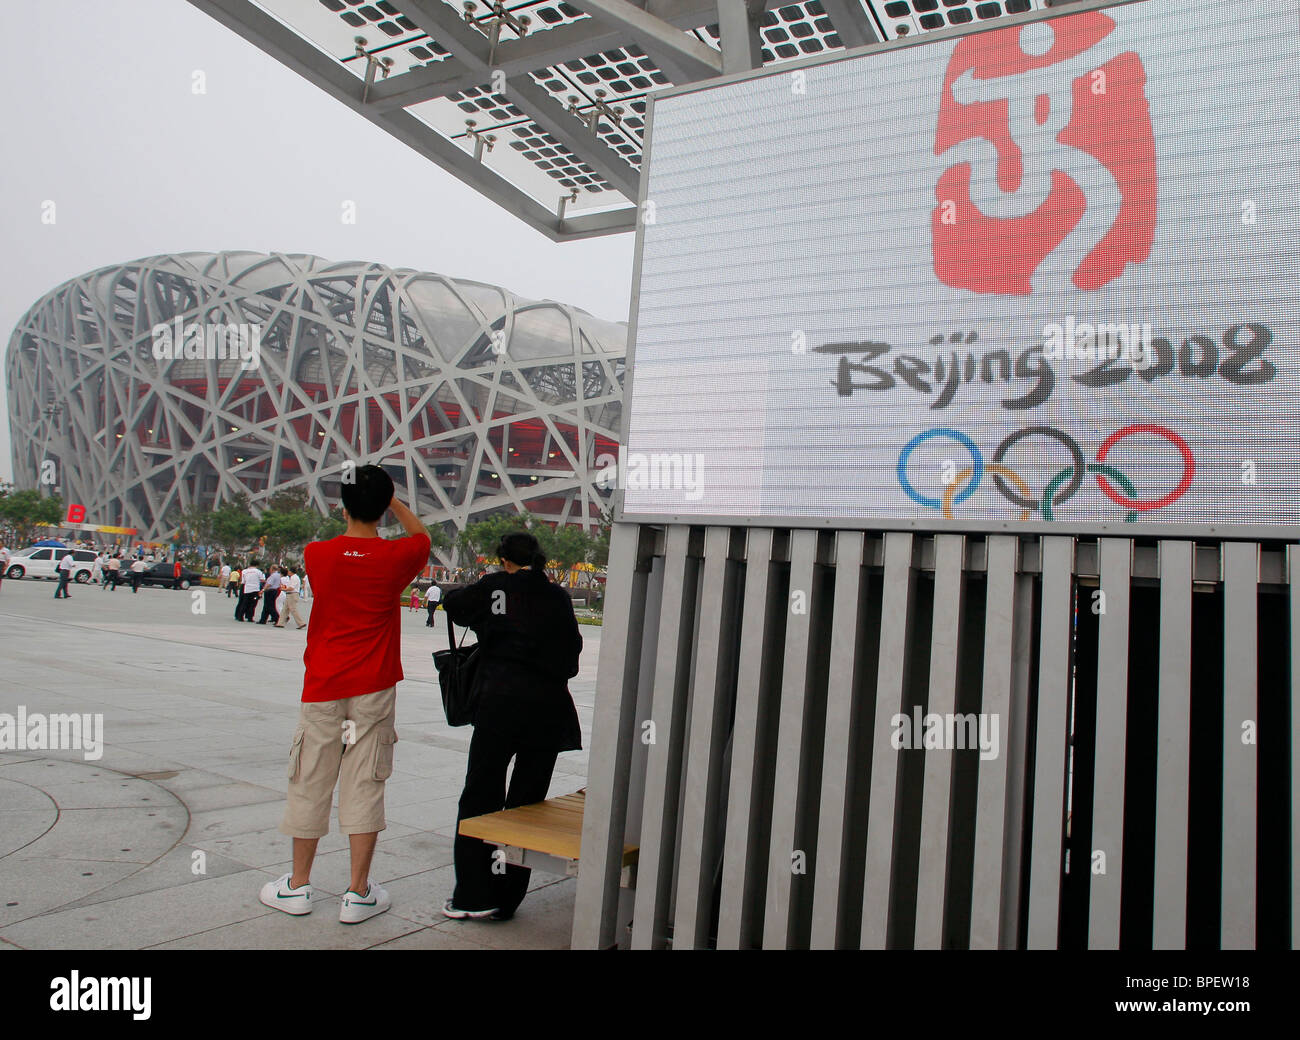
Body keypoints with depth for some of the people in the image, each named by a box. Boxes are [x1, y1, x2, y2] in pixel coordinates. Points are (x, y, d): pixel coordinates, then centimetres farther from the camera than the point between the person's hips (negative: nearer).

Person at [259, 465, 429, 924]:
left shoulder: (317, 554, -5)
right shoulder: (395, 557, -8)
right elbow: (421, 536, 15)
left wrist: (355, 506, 28)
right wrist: (390, 499, 16)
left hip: (322, 687, 1)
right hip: (373, 688, -1)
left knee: (311, 783, 12)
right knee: (364, 786, 4)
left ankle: (297, 886, 25)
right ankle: (358, 893, 9)